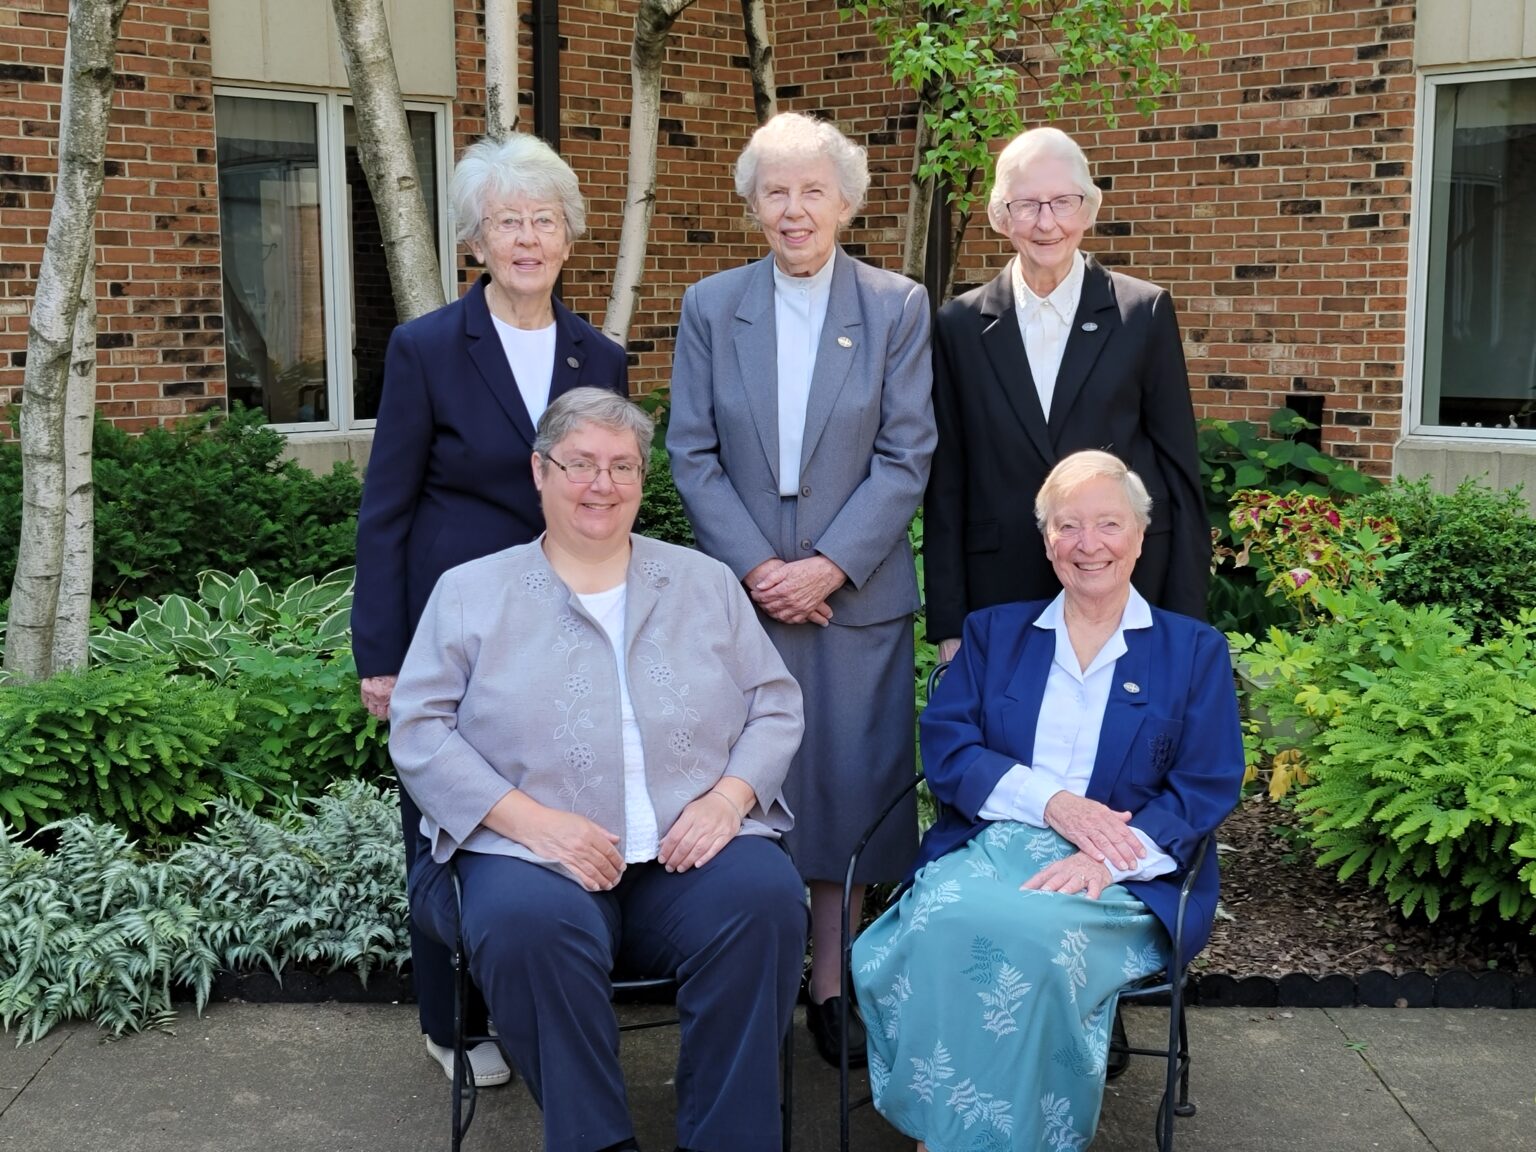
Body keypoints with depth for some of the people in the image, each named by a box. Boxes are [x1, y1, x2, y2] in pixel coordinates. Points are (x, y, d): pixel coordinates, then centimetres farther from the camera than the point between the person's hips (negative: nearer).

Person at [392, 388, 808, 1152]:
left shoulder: (705, 582, 17)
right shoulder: (471, 591, 10)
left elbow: (775, 704, 13)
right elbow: (418, 730, 2)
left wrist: (728, 796, -8)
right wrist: (528, 818, -13)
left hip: (695, 849, 2)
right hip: (535, 855, -1)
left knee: (765, 898, -29)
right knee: (528, 926, -35)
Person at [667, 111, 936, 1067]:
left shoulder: (898, 307, 2)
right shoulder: (711, 307, 5)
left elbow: (906, 458, -3)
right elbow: (692, 454, 1)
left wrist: (830, 566, -13)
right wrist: (756, 567, -9)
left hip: (856, 590, 0)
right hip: (739, 586, 1)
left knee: (848, 781, 4)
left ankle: (833, 984, 18)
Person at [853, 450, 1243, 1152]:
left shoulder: (1194, 651, 13)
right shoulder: (993, 633, 19)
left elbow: (1207, 788, 2)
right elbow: (944, 749, 6)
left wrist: (1108, 859, -15)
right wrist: (1050, 800, -12)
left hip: (1125, 876, -2)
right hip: (992, 844, 2)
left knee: (1036, 933, -36)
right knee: (944, 920, -34)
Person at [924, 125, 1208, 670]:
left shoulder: (1145, 313, 1)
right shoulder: (961, 325, 5)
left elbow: (1181, 473, 2)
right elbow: (946, 484, 5)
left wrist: (1184, 624, -2)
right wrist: (948, 625, 1)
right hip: (1001, 595, 1)